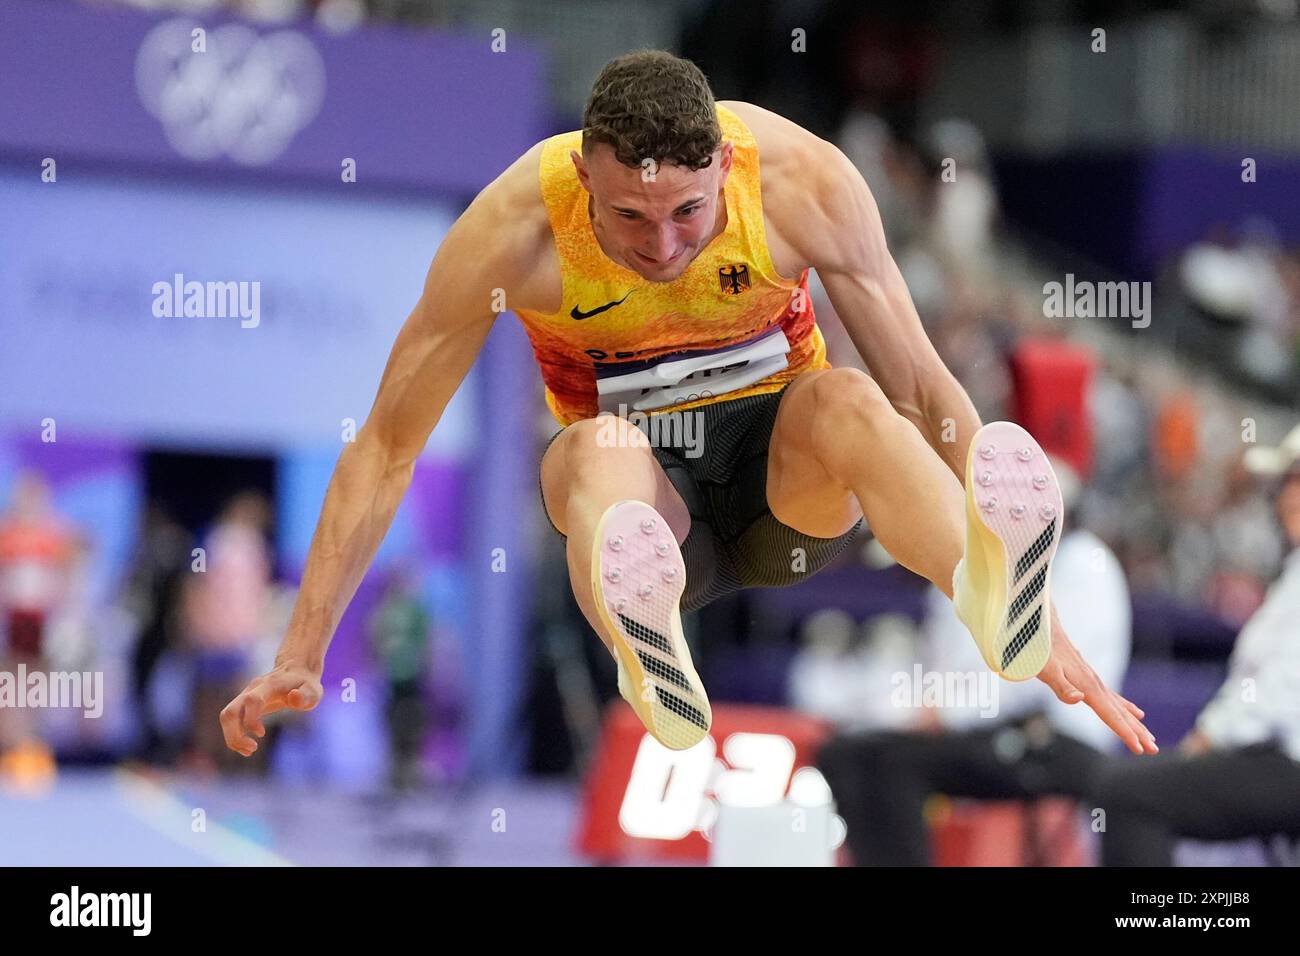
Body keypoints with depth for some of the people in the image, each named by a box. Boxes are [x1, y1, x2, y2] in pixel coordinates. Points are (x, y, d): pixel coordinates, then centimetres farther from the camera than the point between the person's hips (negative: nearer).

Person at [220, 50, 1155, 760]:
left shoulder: (803, 179, -20)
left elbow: (924, 389, -17)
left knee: (845, 400, -34)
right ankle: (651, 666, -68)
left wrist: (1045, 629, -20)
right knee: (595, 447, -36)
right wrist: (300, 662, -15)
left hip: (786, 479, 1)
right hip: (646, 485, 0)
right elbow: (387, 448, -13)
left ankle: (997, 596, -63)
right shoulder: (513, 227, -21)